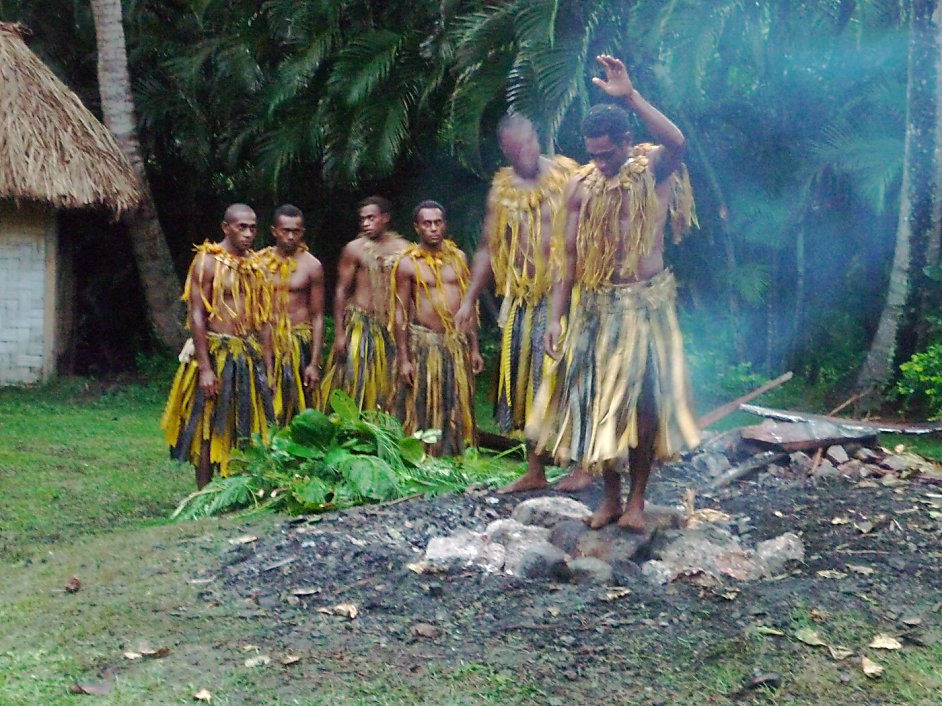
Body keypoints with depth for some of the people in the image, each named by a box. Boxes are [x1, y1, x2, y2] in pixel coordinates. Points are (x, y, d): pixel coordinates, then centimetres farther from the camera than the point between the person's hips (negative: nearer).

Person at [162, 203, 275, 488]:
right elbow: (197, 316, -12)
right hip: (215, 354, -6)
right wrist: (205, 367, -19)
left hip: (250, 356, 6)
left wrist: (268, 368, 9)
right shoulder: (207, 262, -7)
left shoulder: (256, 266, 12)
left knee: (247, 429, 9)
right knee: (209, 429, -1)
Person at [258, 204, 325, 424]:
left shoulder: (311, 266, -1)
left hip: (299, 343, -1)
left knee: (299, 408, 1)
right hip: (266, 342, 1)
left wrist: (315, 363, -6)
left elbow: (317, 317, -1)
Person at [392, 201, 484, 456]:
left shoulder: (458, 257, 9)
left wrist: (474, 348, 10)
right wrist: (403, 359, -9)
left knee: (457, 408, 7)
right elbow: (400, 313, -4)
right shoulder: (408, 263, -3)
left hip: (457, 342, 4)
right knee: (422, 408, -1)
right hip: (424, 344, -4)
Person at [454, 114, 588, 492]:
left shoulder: (566, 177, -4)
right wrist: (470, 299, 12)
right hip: (521, 299, 5)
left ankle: (583, 465, 7)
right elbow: (488, 247, 15)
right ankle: (534, 471, 18)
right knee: (526, 381, 8)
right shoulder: (501, 189, 10)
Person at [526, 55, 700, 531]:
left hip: (646, 304, -3)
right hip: (595, 307, 3)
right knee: (596, 399, 5)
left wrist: (630, 96, -36)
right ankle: (610, 497, 19)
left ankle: (637, 499, 13)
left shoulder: (653, 170, -5)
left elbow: (676, 141, -30)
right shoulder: (581, 185, 3)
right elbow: (569, 256, 5)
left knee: (644, 399, -1)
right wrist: (556, 317, 0)